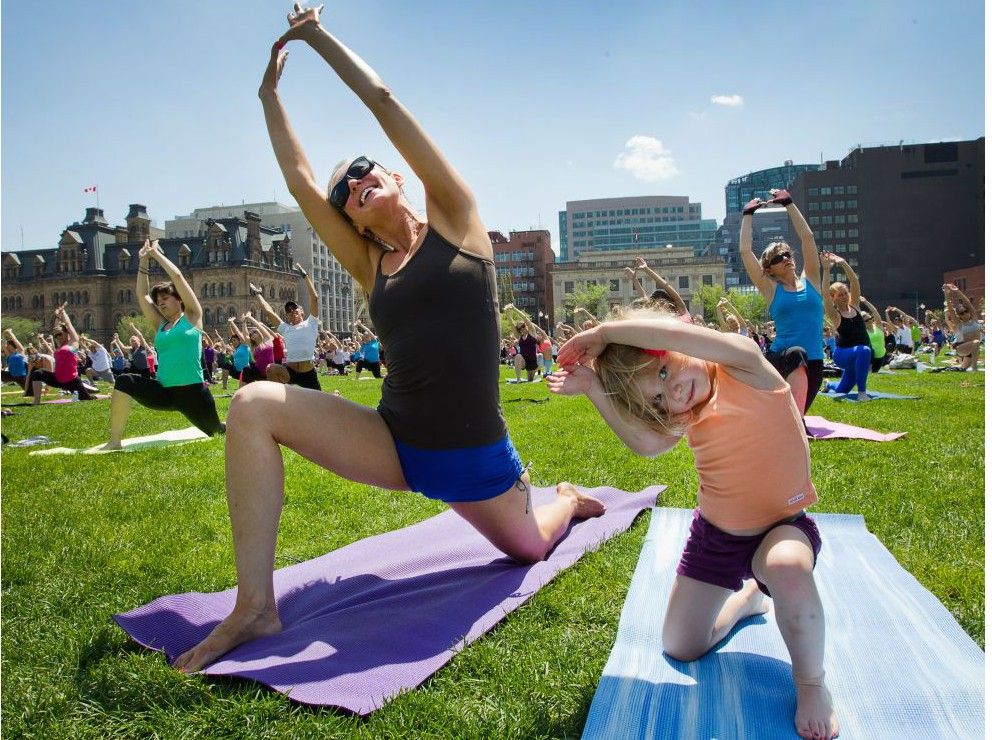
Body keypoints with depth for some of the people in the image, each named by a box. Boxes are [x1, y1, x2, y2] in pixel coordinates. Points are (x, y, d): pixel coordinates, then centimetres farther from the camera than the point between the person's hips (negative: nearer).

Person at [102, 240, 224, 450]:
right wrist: (143, 262, 9)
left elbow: (177, 276, -3)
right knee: (124, 381, -21)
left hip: (191, 391, -4)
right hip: (163, 392, 4)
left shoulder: (192, 317, 2)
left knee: (215, 431, 10)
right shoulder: (160, 325, 15)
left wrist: (156, 253, 6)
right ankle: (114, 441, -19)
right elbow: (142, 294, 12)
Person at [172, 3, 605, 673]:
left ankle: (565, 499, 56)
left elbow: (385, 103, -5)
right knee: (254, 406, -17)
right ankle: (256, 605, -15)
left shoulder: (455, 222, -3)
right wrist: (270, 91, 18)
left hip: (473, 459, -3)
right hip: (394, 445, 3)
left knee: (528, 547, 19)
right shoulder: (371, 265, 7)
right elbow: (300, 179, 8)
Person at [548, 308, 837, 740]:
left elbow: (671, 330, -39)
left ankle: (810, 682, -12)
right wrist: (594, 390, -23)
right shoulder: (684, 414, -3)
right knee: (679, 648, 7)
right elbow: (647, 444, -20)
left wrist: (603, 332, -29)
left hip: (781, 525, -6)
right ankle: (746, 598, 35)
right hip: (714, 531, 6)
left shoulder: (745, 371, -23)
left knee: (788, 569, -42)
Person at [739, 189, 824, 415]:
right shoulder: (771, 289, 2)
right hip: (781, 358, -3)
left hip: (813, 362, 4)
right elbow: (745, 251, -5)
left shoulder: (810, 280, 8)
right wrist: (748, 214, 2)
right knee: (796, 355, -38)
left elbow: (807, 236, 2)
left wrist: (788, 203, 4)